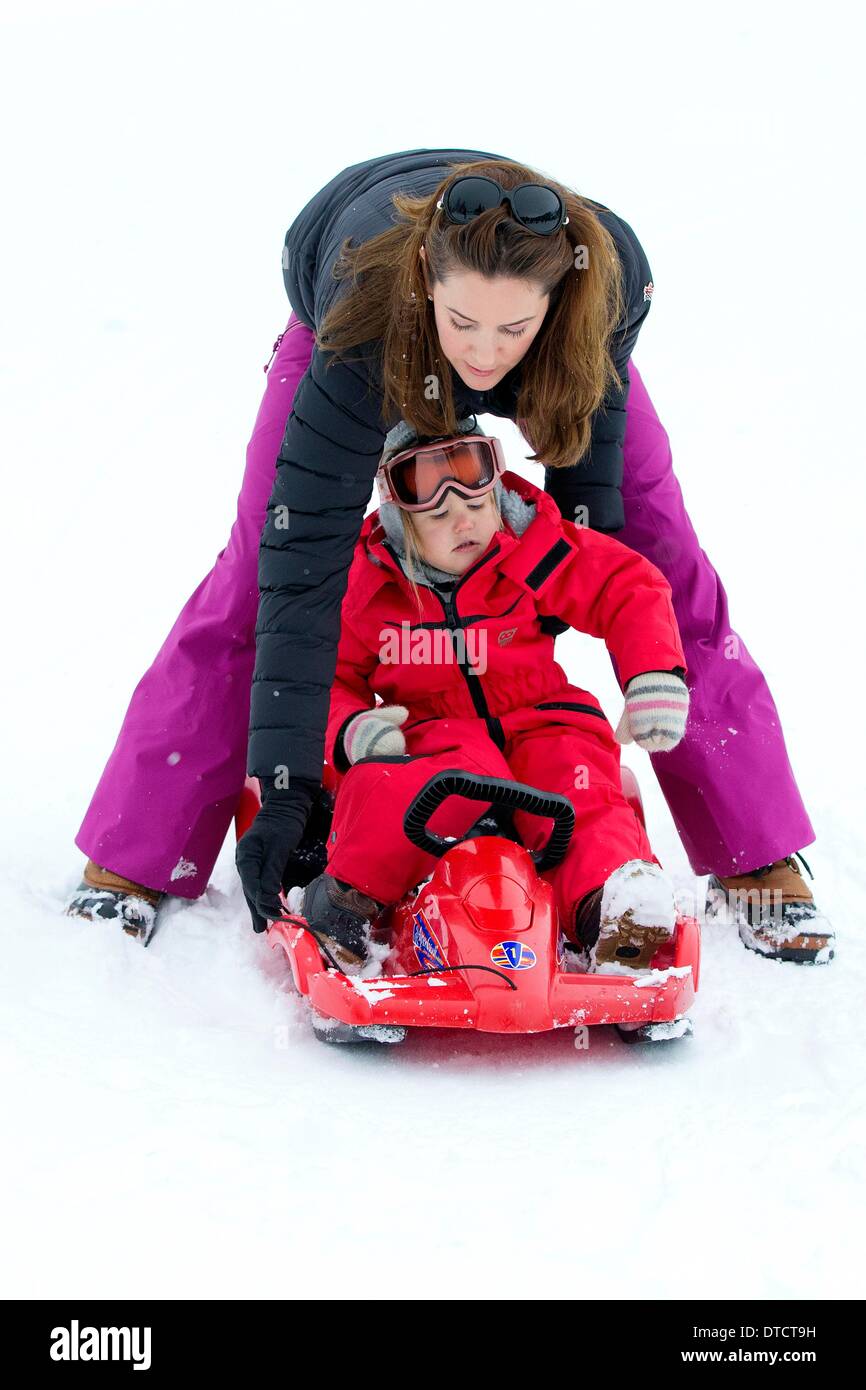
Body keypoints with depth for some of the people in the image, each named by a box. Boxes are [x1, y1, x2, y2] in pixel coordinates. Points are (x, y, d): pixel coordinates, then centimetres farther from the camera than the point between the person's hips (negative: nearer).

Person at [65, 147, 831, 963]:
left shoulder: (612, 277, -41)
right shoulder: (365, 319, -47)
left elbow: (594, 405, -15)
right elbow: (304, 561, -46)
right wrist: (281, 782, -48)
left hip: (558, 359, 2)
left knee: (664, 559, -7)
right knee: (259, 569, -13)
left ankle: (758, 859, 4)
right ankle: (132, 863, -3)